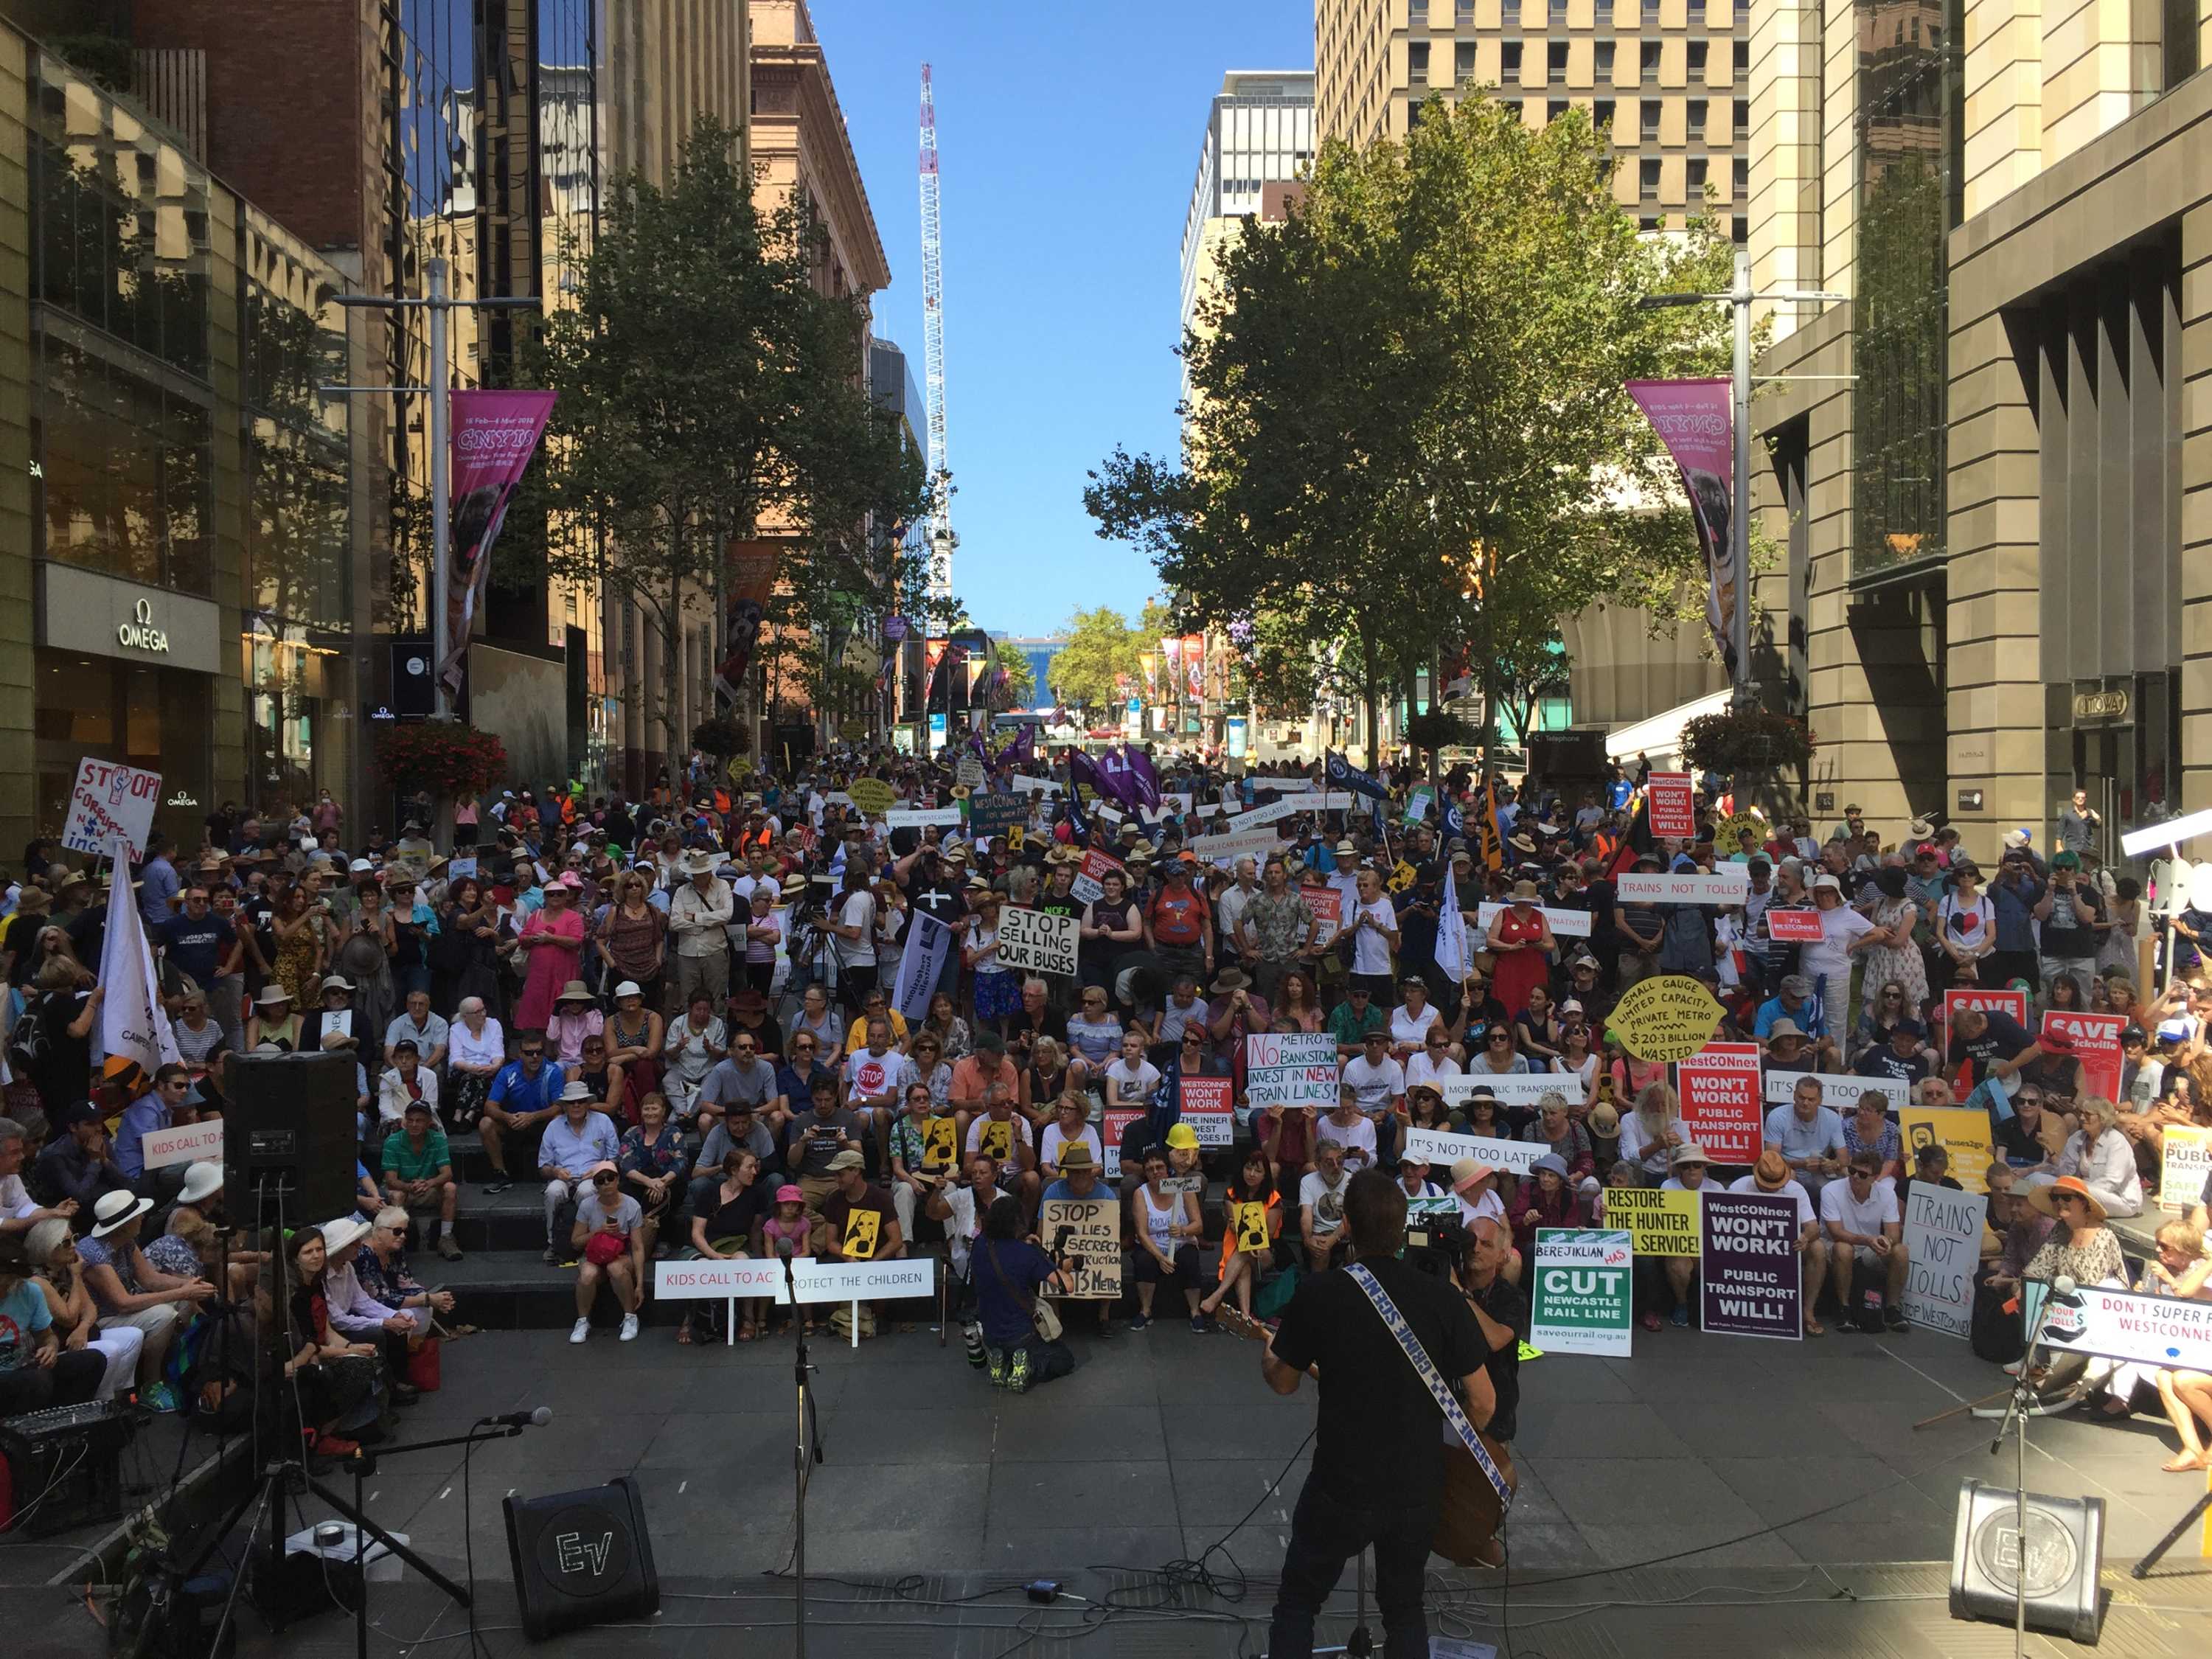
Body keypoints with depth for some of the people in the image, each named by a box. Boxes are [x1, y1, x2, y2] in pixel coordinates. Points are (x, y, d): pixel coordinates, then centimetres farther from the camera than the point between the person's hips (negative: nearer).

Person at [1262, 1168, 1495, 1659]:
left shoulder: (1318, 1295, -15)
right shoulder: (1445, 1299, -11)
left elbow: (1283, 1382, 1)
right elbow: (1484, 1402, -6)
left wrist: (1267, 1351, 24)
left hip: (1341, 1485, -2)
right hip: (1419, 1486, 2)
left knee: (1297, 1603, 18)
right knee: (1404, 1608, 24)